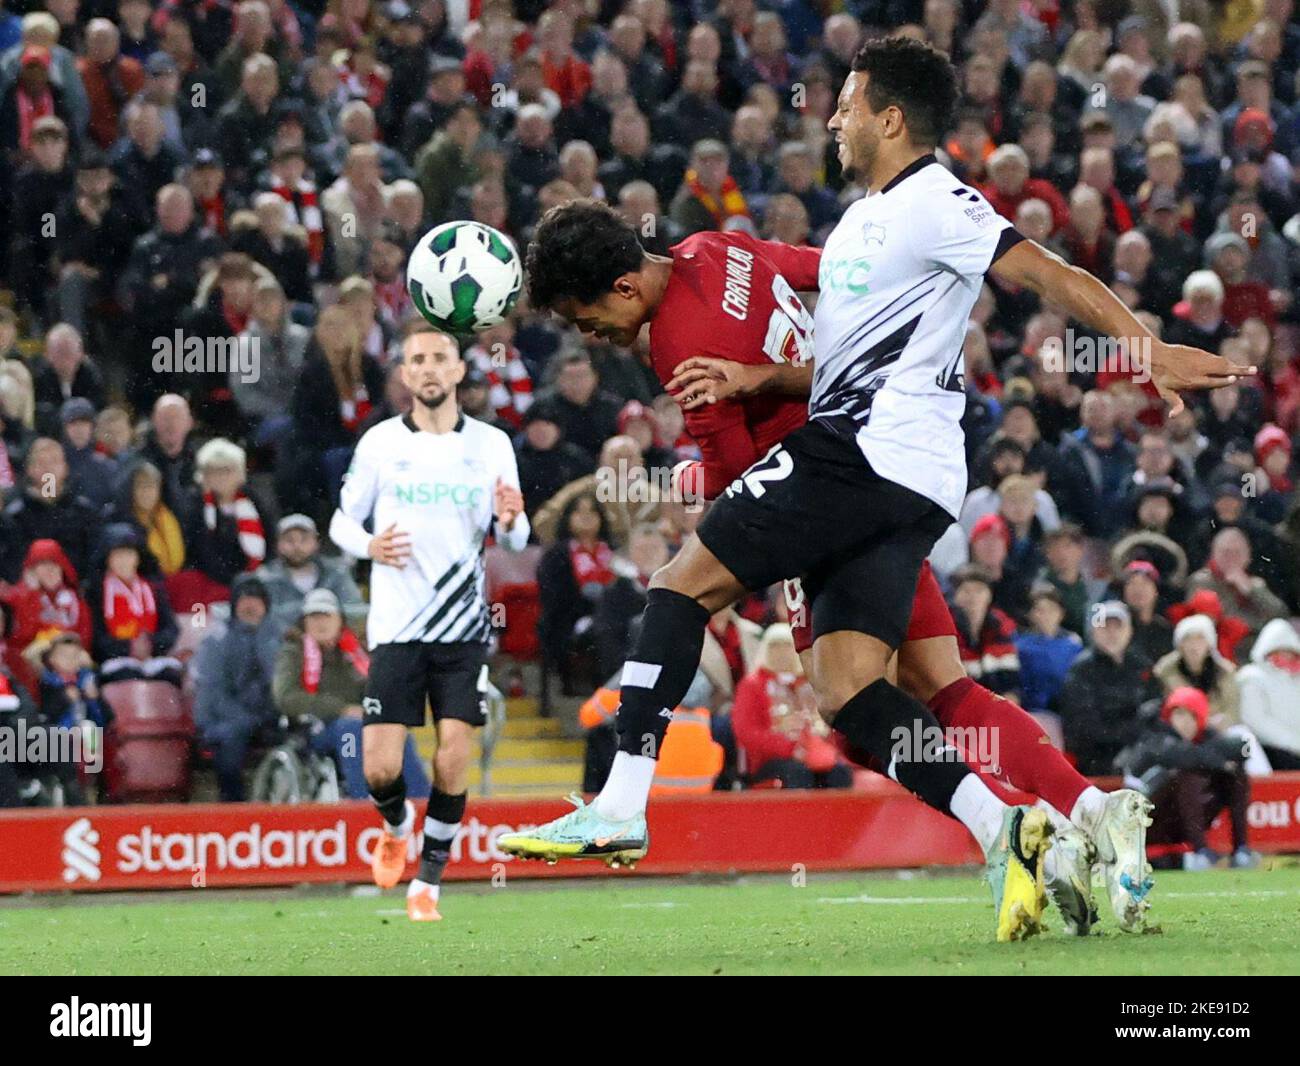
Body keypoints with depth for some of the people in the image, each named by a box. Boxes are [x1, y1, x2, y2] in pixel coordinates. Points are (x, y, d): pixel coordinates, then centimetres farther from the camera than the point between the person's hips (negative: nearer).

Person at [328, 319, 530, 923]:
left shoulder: (490, 444, 5)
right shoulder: (380, 442, 2)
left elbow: (514, 541, 9)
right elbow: (342, 519, 10)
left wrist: (510, 523, -15)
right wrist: (368, 546, -12)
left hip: (464, 627, 1)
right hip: (396, 625, -1)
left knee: (453, 761, -9)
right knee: (380, 768, -7)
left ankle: (428, 882, 7)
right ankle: (397, 827, 27)